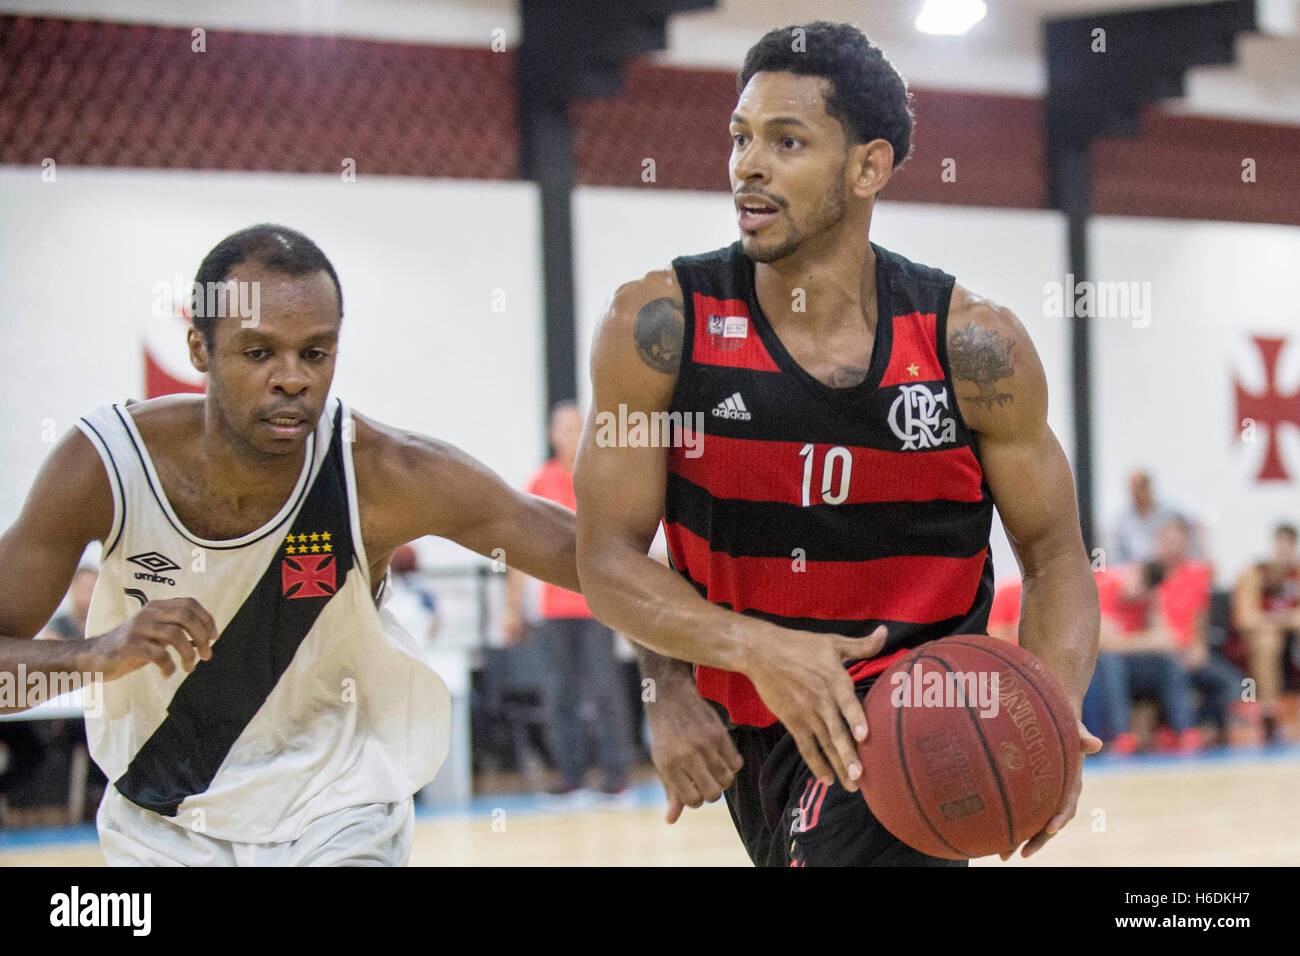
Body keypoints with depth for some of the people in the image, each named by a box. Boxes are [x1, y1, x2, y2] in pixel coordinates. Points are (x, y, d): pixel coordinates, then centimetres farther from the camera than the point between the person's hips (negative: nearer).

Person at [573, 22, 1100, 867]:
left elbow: (1054, 556, -2)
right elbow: (608, 559, -9)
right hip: (744, 721, 3)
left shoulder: (974, 346, -11)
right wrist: (756, 649, -27)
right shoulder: (661, 325, -10)